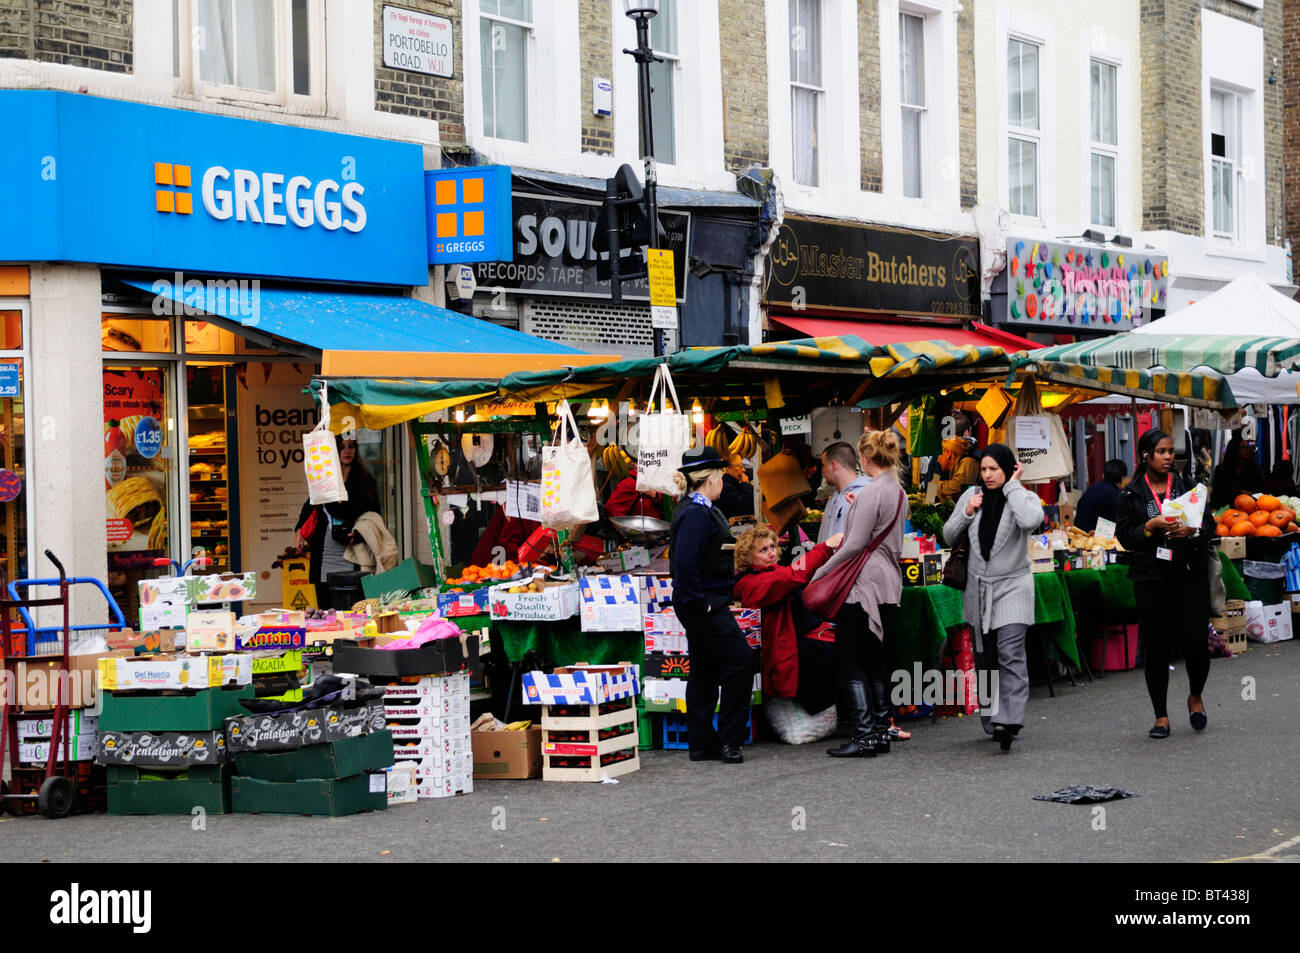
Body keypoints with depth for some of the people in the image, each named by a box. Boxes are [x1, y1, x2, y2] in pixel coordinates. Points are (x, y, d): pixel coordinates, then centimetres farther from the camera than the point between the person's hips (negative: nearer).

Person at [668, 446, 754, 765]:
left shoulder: (700, 510, 14)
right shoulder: (696, 514, -18)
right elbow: (684, 560, -26)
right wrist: (698, 601, -22)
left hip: (704, 605, 11)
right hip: (706, 606, -11)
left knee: (704, 672, 12)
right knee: (740, 661, -8)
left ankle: (702, 744, 16)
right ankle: (729, 739, -3)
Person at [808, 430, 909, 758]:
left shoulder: (872, 492, -14)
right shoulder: (899, 493, 12)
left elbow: (855, 544, -15)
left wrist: (821, 573, -7)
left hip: (863, 583, -9)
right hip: (889, 585, 9)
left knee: (850, 662, -4)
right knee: (874, 660, 13)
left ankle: (864, 736, -9)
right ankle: (881, 733, 13)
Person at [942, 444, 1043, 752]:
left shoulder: (1024, 497, -5)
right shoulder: (972, 495, 6)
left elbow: (1031, 520, -30)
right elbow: (949, 536, 11)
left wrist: (1012, 485, -18)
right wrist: (966, 513, -6)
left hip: (1012, 587, -5)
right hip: (979, 588, 5)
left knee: (1011, 654, -17)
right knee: (984, 657, 9)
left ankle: (1009, 722, -24)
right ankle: (991, 720, 19)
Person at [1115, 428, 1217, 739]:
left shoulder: (1188, 486, 7)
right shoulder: (1131, 494, 3)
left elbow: (1210, 524, 7)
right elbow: (1124, 536, 0)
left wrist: (1192, 530, -13)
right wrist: (1151, 527, -16)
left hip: (1189, 574, 1)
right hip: (1151, 578, -1)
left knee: (1197, 641, -5)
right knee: (1156, 646, 2)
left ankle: (1195, 696, 25)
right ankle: (1161, 716, 12)